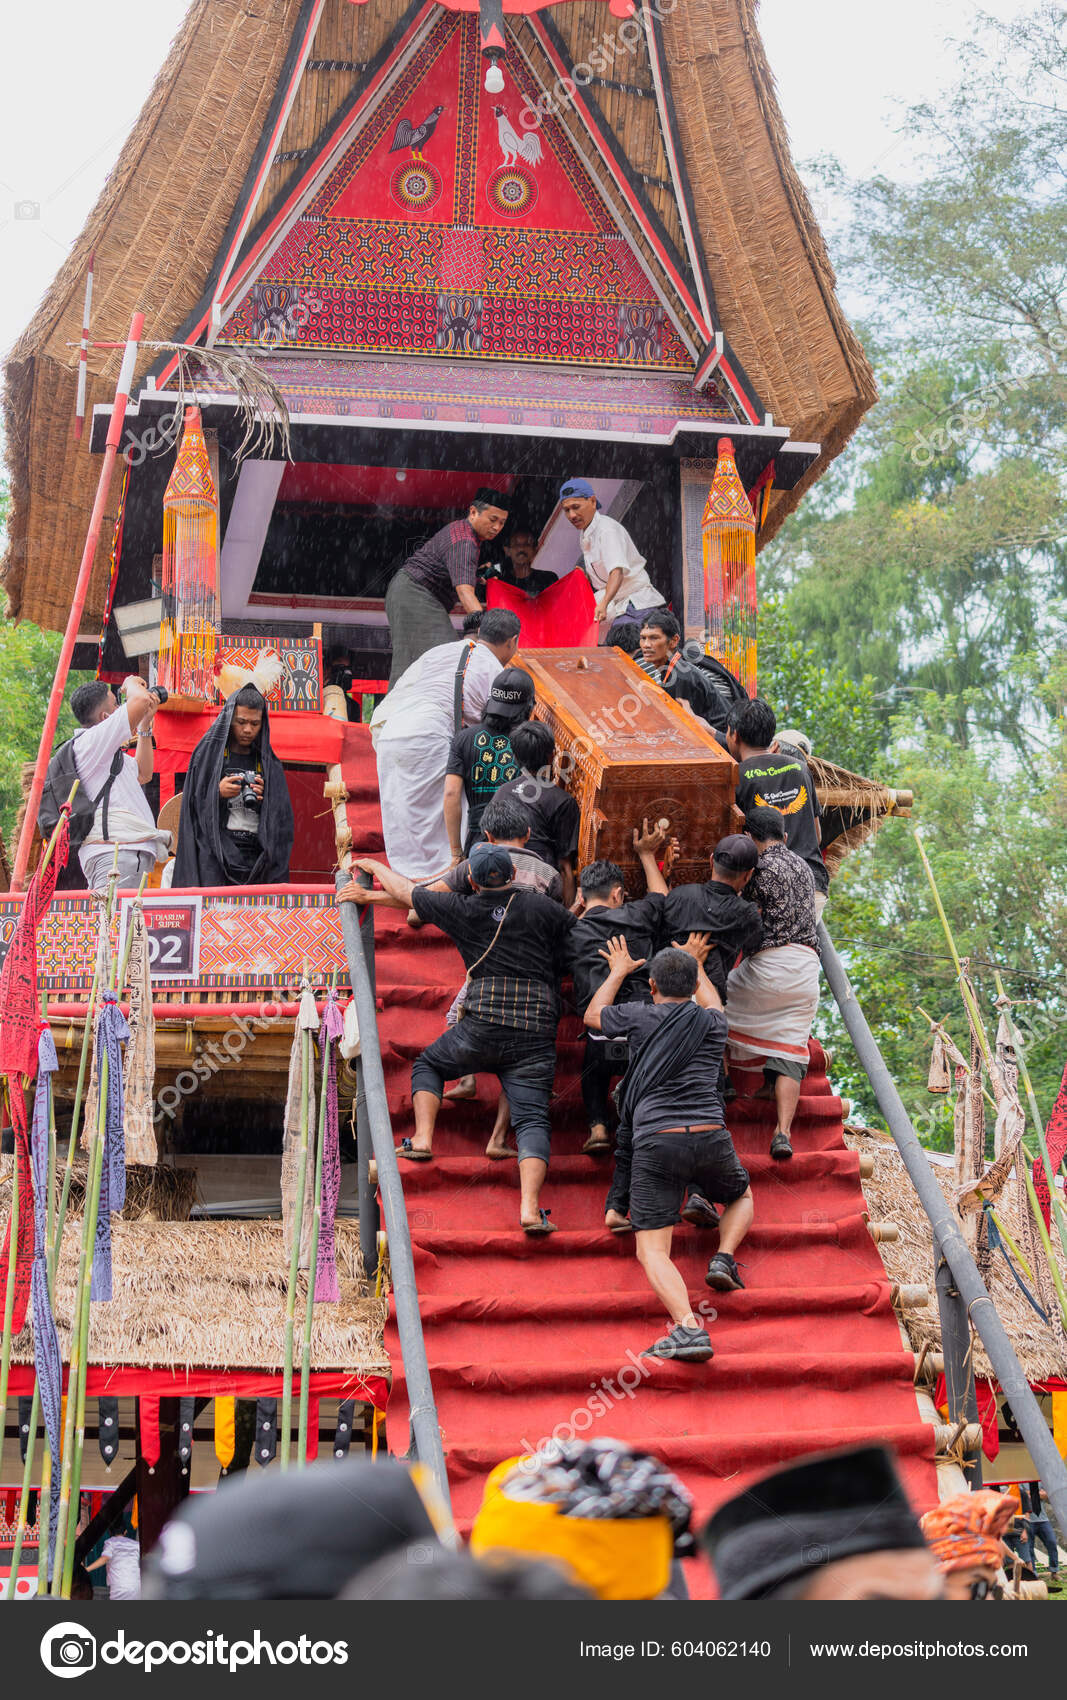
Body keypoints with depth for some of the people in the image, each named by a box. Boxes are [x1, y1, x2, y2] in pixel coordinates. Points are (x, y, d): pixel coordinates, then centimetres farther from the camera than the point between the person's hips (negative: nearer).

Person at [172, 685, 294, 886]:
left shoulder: (269, 763, 17)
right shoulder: (209, 753, 9)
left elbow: (282, 817, 12)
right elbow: (193, 804, 5)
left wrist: (264, 799, -6)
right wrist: (218, 793, -11)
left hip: (258, 857, 2)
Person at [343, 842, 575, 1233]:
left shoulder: (462, 910, 6)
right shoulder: (542, 908, 6)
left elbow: (406, 891, 19)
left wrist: (374, 866, 37)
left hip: (483, 1027, -1)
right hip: (537, 1035, 1)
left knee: (427, 1065, 26)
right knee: (533, 1120, -4)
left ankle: (423, 1138, 10)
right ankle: (530, 1208, -19)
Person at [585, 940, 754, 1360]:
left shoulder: (640, 1017, 8)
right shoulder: (712, 1023, 15)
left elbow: (592, 1016, 30)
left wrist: (618, 971, 43)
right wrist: (697, 964, 58)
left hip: (656, 1141, -2)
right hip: (711, 1138, 3)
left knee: (652, 1250, -5)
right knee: (741, 1197, 34)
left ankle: (687, 1326, -28)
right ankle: (723, 1258, 7)